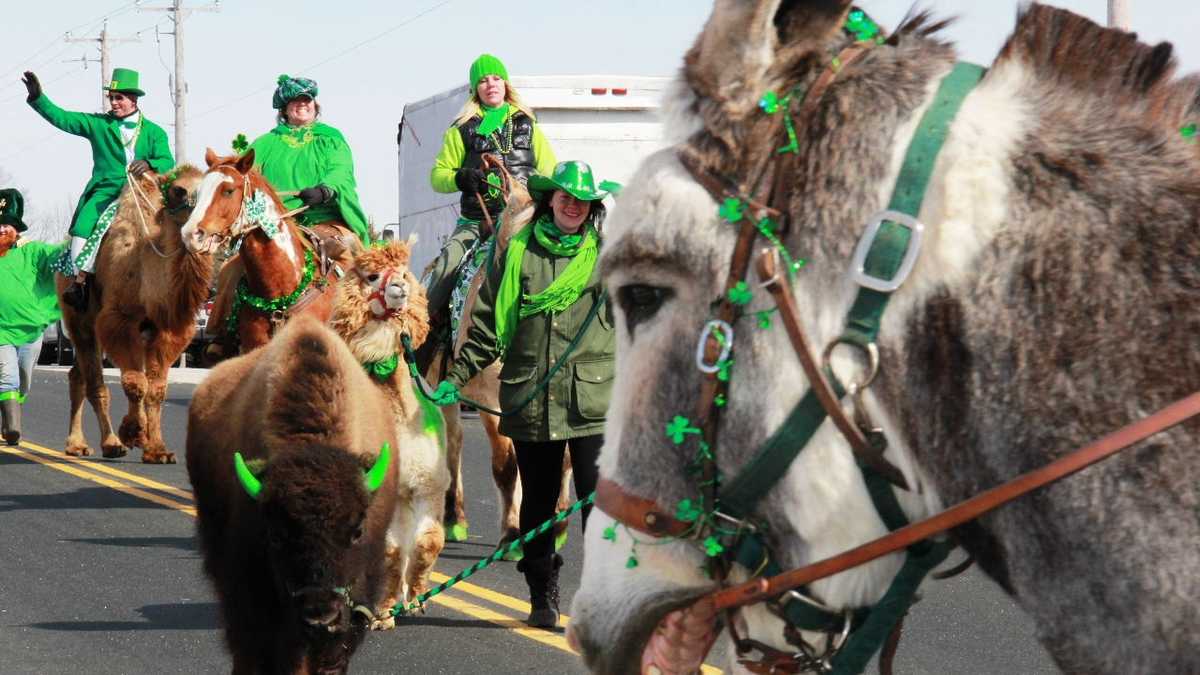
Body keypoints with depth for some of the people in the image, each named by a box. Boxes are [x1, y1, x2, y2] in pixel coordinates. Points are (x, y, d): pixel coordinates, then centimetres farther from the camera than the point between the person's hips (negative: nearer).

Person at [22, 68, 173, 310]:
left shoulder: (154, 132, 13)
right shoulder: (97, 124, 15)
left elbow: (168, 163, 2)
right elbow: (62, 118, 8)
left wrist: (149, 164, -20)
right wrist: (38, 97, -4)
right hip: (104, 189, 1)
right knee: (84, 223, -26)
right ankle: (79, 279, -30)